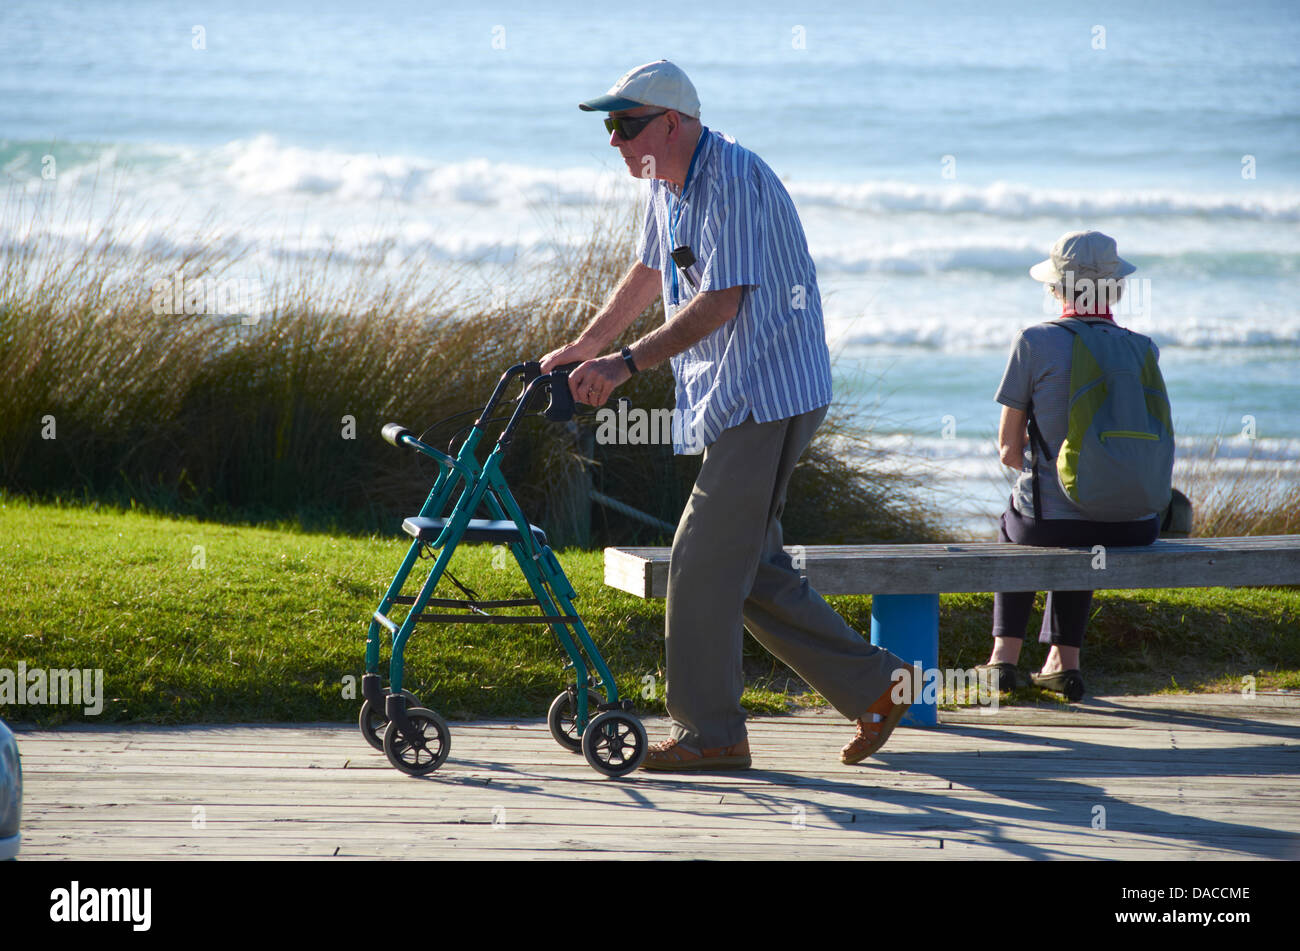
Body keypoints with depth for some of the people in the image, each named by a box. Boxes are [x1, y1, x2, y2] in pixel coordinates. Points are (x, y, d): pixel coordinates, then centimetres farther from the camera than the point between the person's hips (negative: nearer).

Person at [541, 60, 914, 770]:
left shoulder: (732, 179, -19)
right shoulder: (667, 186, 12)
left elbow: (721, 303, -25)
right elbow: (646, 276, 28)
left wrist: (626, 364, -28)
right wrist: (581, 349, 28)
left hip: (767, 394, -10)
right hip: (731, 399, 10)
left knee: (705, 560, -9)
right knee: (751, 568, 10)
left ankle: (708, 733, -2)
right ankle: (871, 686, 17)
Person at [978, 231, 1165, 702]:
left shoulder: (1035, 343, -8)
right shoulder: (1142, 350, 3)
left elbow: (1009, 447, -3)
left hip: (1053, 518, -3)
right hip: (1133, 525, 3)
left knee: (1014, 528, 36)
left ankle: (1005, 654, 33)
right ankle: (1064, 659, 36)